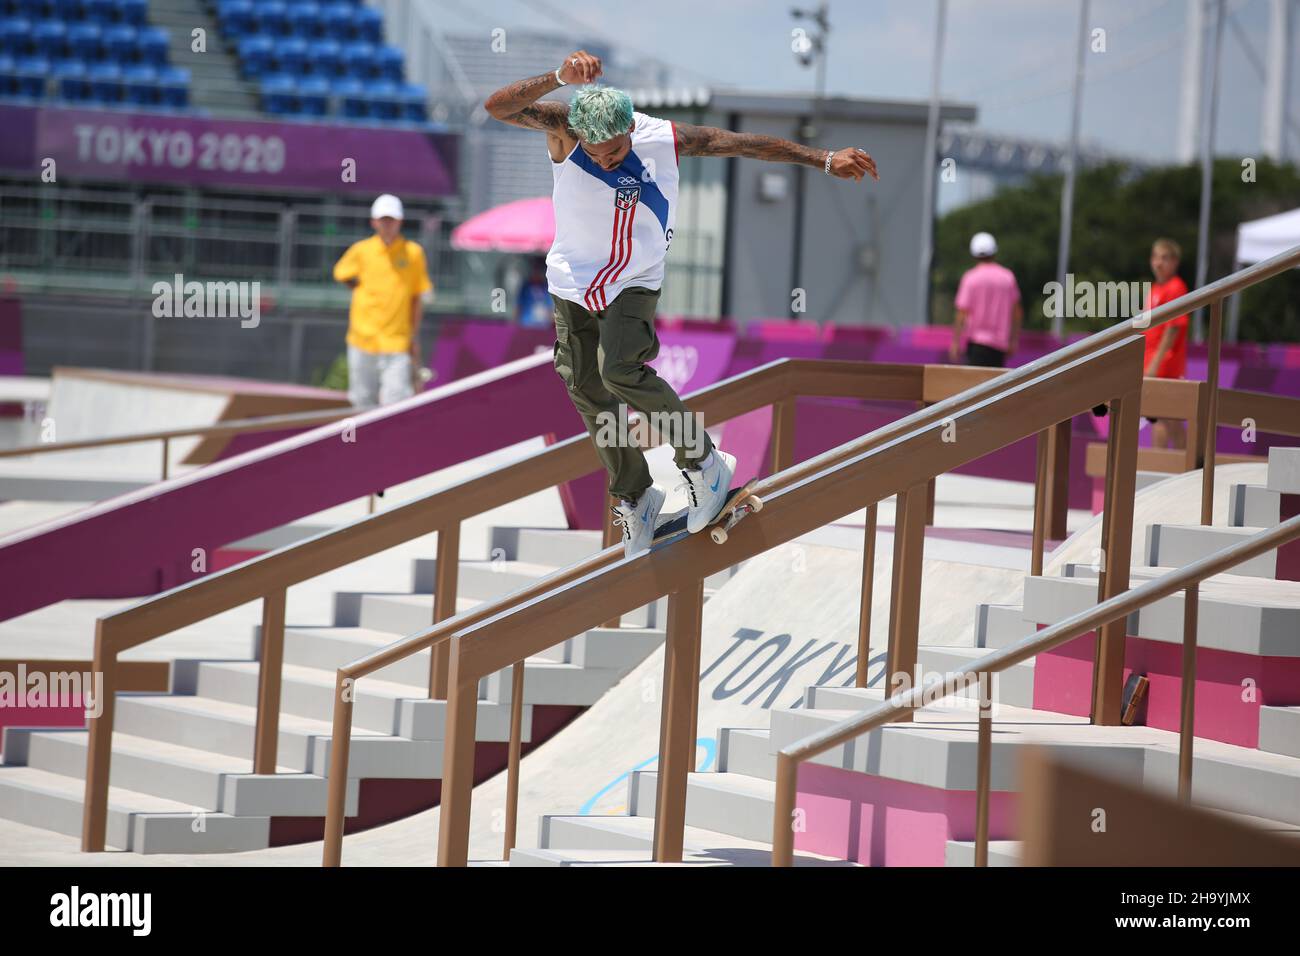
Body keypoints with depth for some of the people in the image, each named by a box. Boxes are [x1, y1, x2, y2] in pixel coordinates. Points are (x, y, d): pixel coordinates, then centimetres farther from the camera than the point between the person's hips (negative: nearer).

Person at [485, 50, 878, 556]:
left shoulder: (664, 139, -22)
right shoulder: (563, 129, -23)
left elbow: (749, 144, -14)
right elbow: (497, 107, -39)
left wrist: (825, 159, -14)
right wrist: (559, 77, -54)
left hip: (634, 283, -2)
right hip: (572, 283, 2)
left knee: (618, 370, -25)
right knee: (589, 394, 8)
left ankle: (703, 462, -8)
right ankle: (634, 496, 29)